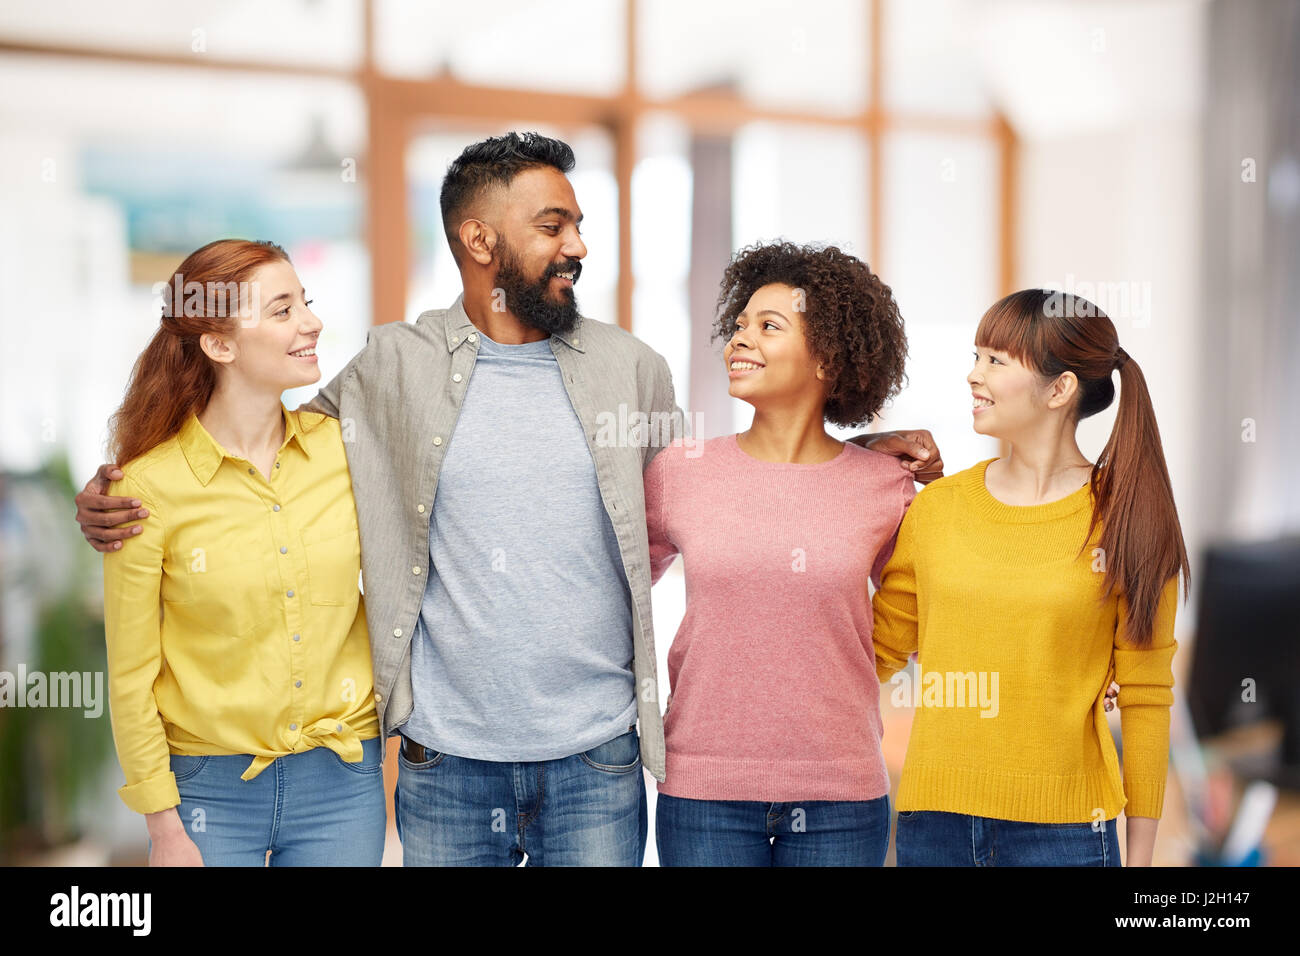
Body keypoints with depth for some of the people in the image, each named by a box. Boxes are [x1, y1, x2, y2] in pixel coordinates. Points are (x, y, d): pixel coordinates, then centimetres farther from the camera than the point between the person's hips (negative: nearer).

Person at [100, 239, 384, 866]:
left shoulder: (344, 447, -3)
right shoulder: (148, 488, -11)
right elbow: (131, 677, -5)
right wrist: (164, 826, -4)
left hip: (342, 784, 3)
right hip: (210, 786, -2)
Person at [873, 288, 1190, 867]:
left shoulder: (1125, 519, -3)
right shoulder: (937, 506, 4)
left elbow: (1145, 699, -1)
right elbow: (876, 651, 11)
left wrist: (1141, 853, 0)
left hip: (1064, 827, -2)